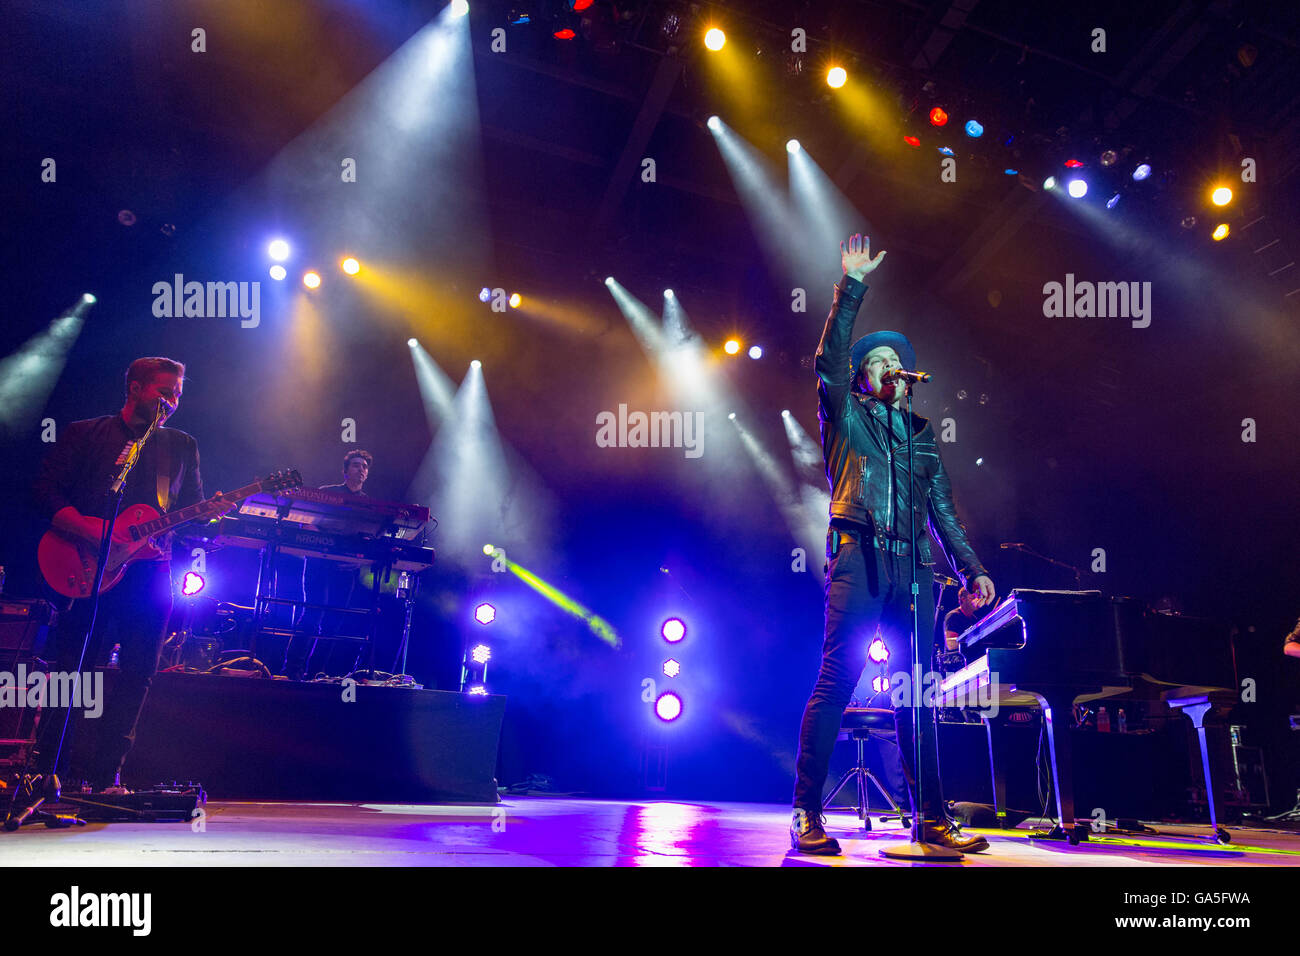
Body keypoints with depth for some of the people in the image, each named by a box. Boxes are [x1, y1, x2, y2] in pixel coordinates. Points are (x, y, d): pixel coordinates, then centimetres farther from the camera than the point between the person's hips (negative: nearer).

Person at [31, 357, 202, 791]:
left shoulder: (183, 446, 17)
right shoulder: (84, 434, 7)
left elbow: (194, 510, 14)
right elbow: (45, 491, -1)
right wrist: (92, 531, -16)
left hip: (150, 571, 3)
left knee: (138, 674, -1)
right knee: (73, 669, -2)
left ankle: (103, 776, 7)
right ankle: (45, 770, 10)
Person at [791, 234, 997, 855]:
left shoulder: (922, 436, 26)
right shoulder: (845, 415, 15)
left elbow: (943, 510, 23)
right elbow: (830, 358, -1)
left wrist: (971, 567, 14)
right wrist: (852, 286, -2)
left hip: (914, 569, 5)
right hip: (859, 557, -4)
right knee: (836, 681, -12)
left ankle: (931, 817, 6)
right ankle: (807, 815, -10)